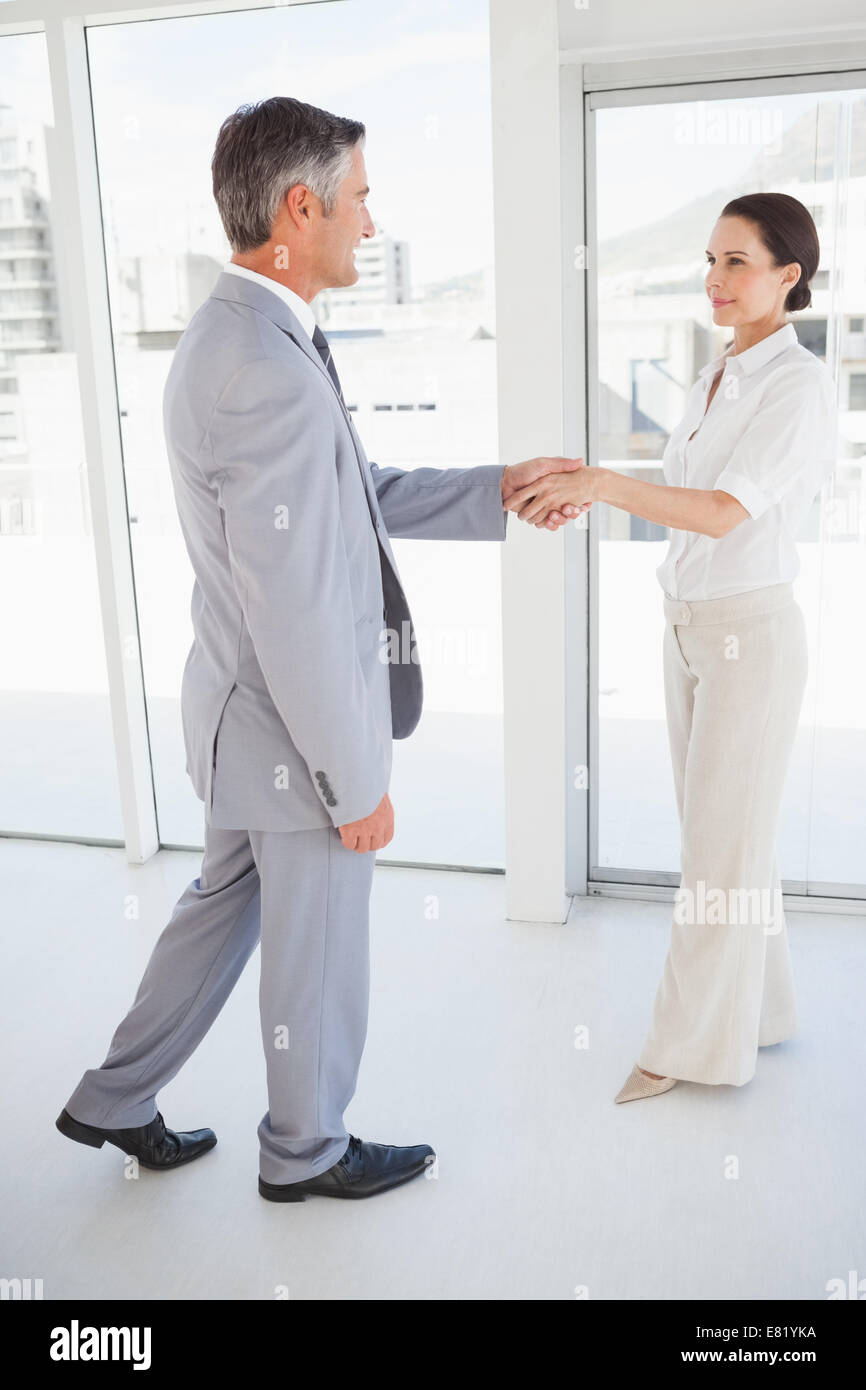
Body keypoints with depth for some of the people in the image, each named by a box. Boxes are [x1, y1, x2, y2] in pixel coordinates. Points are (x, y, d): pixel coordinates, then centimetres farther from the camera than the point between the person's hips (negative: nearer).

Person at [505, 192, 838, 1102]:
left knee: (721, 840, 1)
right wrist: (584, 495, -5)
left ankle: (695, 1041, 15)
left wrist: (603, 482, -36)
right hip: (688, 622, 8)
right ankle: (755, 1006, 31)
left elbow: (723, 512, -26)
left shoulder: (798, 384, -14)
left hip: (750, 629, -8)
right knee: (720, 827, 15)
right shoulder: (716, 376, 11)